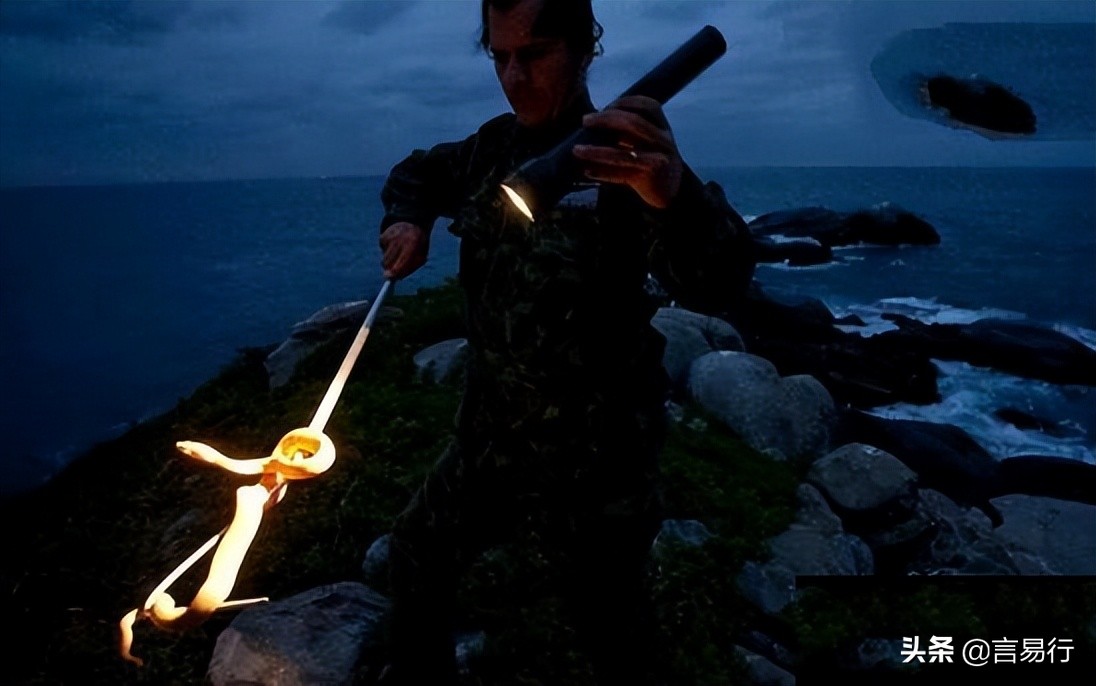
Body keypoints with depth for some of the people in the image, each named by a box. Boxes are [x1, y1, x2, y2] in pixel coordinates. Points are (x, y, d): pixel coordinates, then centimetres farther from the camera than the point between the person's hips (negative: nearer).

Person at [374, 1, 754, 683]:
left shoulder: (624, 162, -17)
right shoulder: (491, 150, 1)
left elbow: (717, 286, -33)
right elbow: (414, 175, 22)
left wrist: (676, 197, -55)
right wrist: (409, 222, -2)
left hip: (598, 448, -5)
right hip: (494, 433, 6)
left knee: (611, 620, 11)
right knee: (417, 555, 20)